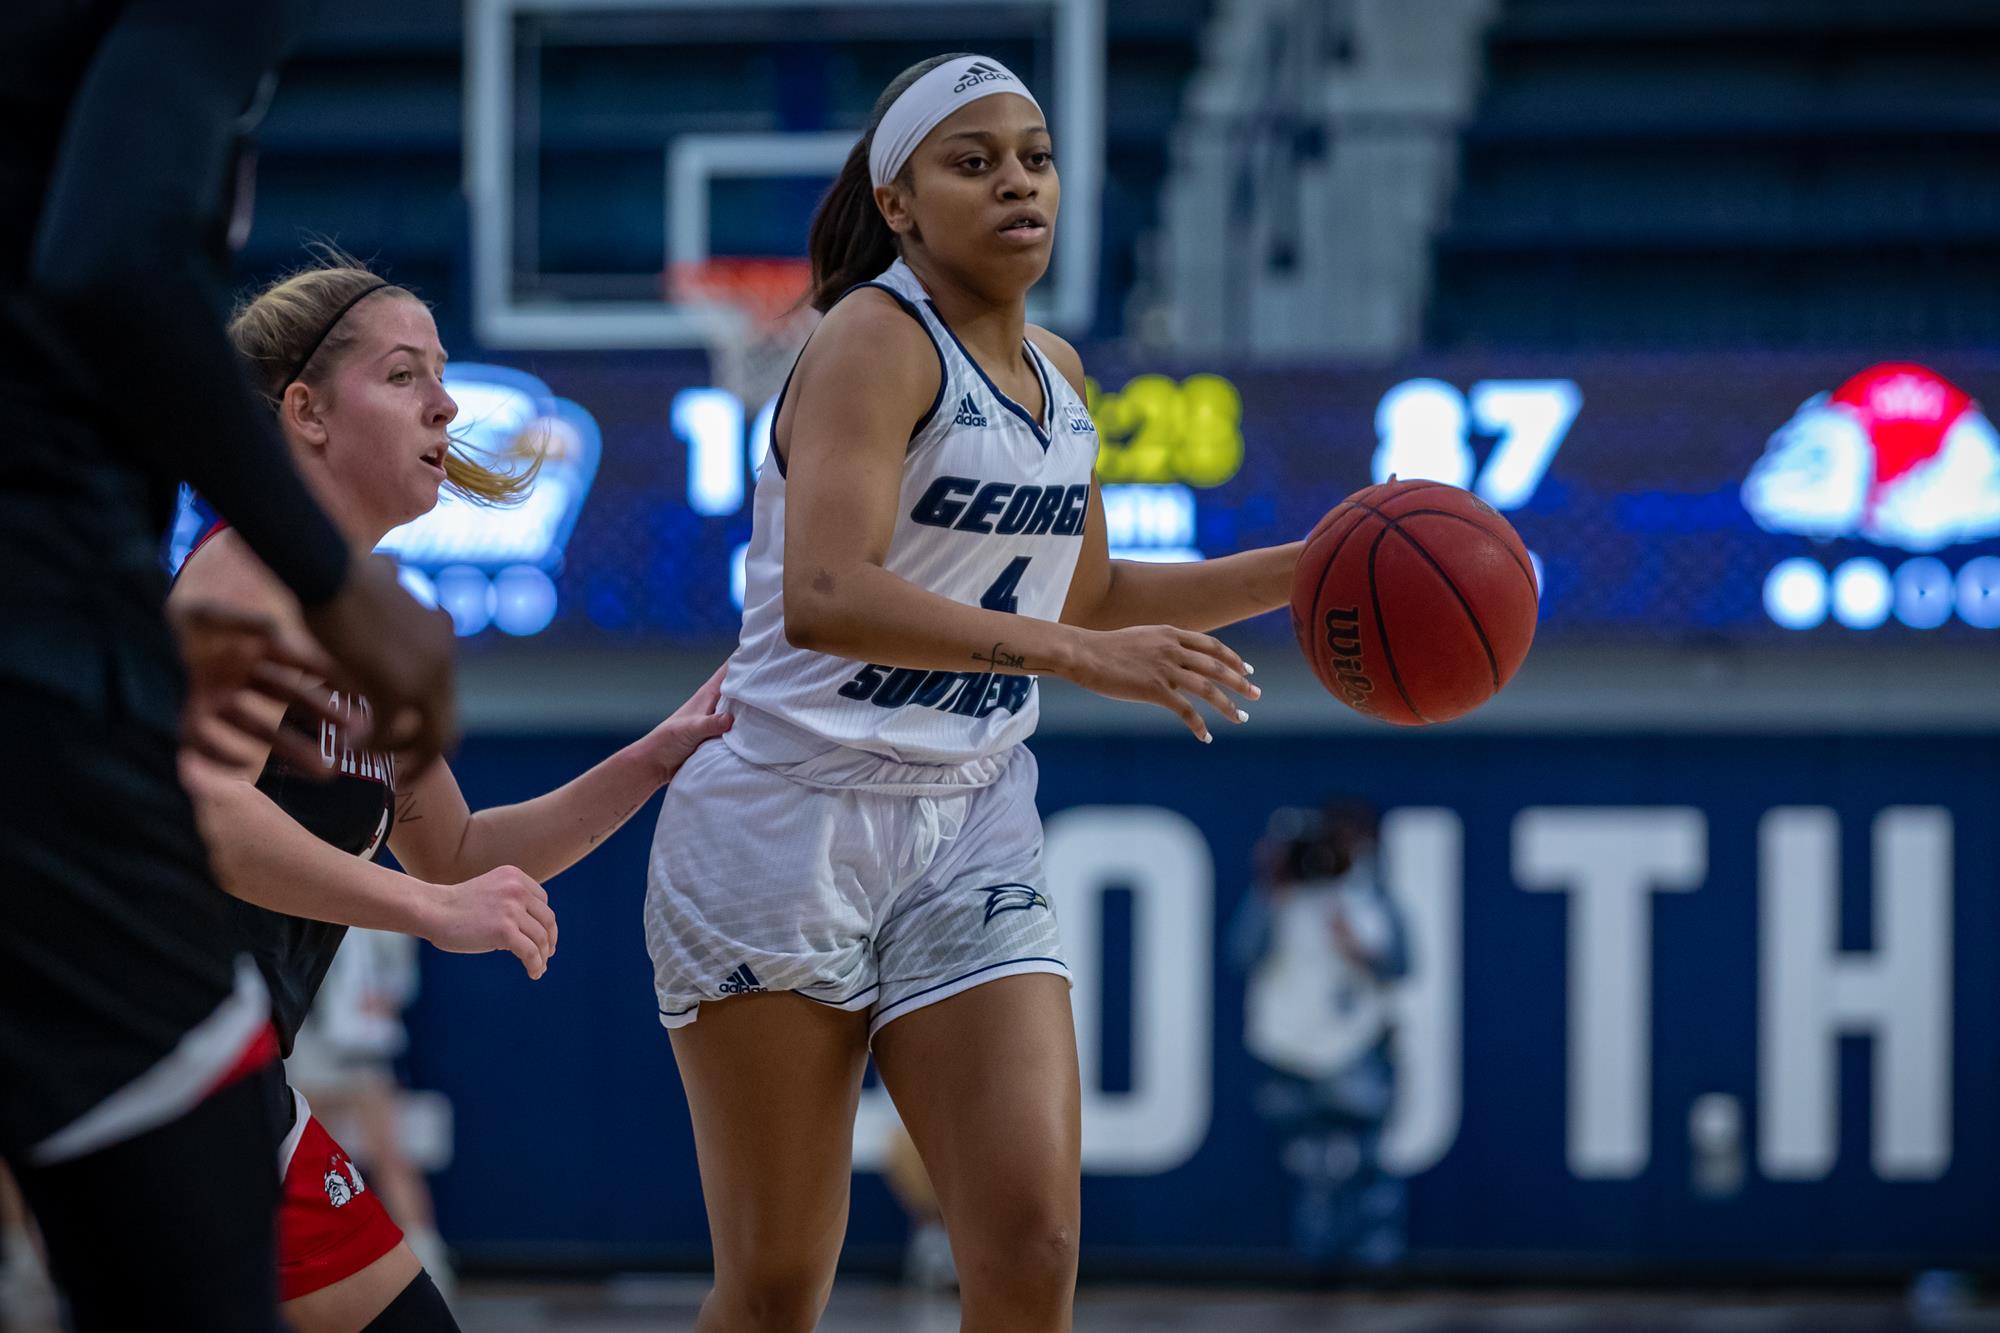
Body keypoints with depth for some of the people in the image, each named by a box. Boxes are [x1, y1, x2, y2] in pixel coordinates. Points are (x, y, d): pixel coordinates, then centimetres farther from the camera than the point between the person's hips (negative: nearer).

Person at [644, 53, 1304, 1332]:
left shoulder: (1056, 373, 11)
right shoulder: (875, 339, -13)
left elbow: (1083, 598, 27)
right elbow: (823, 599, -28)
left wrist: (1293, 572, 16)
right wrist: (1082, 656, -33)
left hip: (970, 837, 6)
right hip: (788, 828, -6)